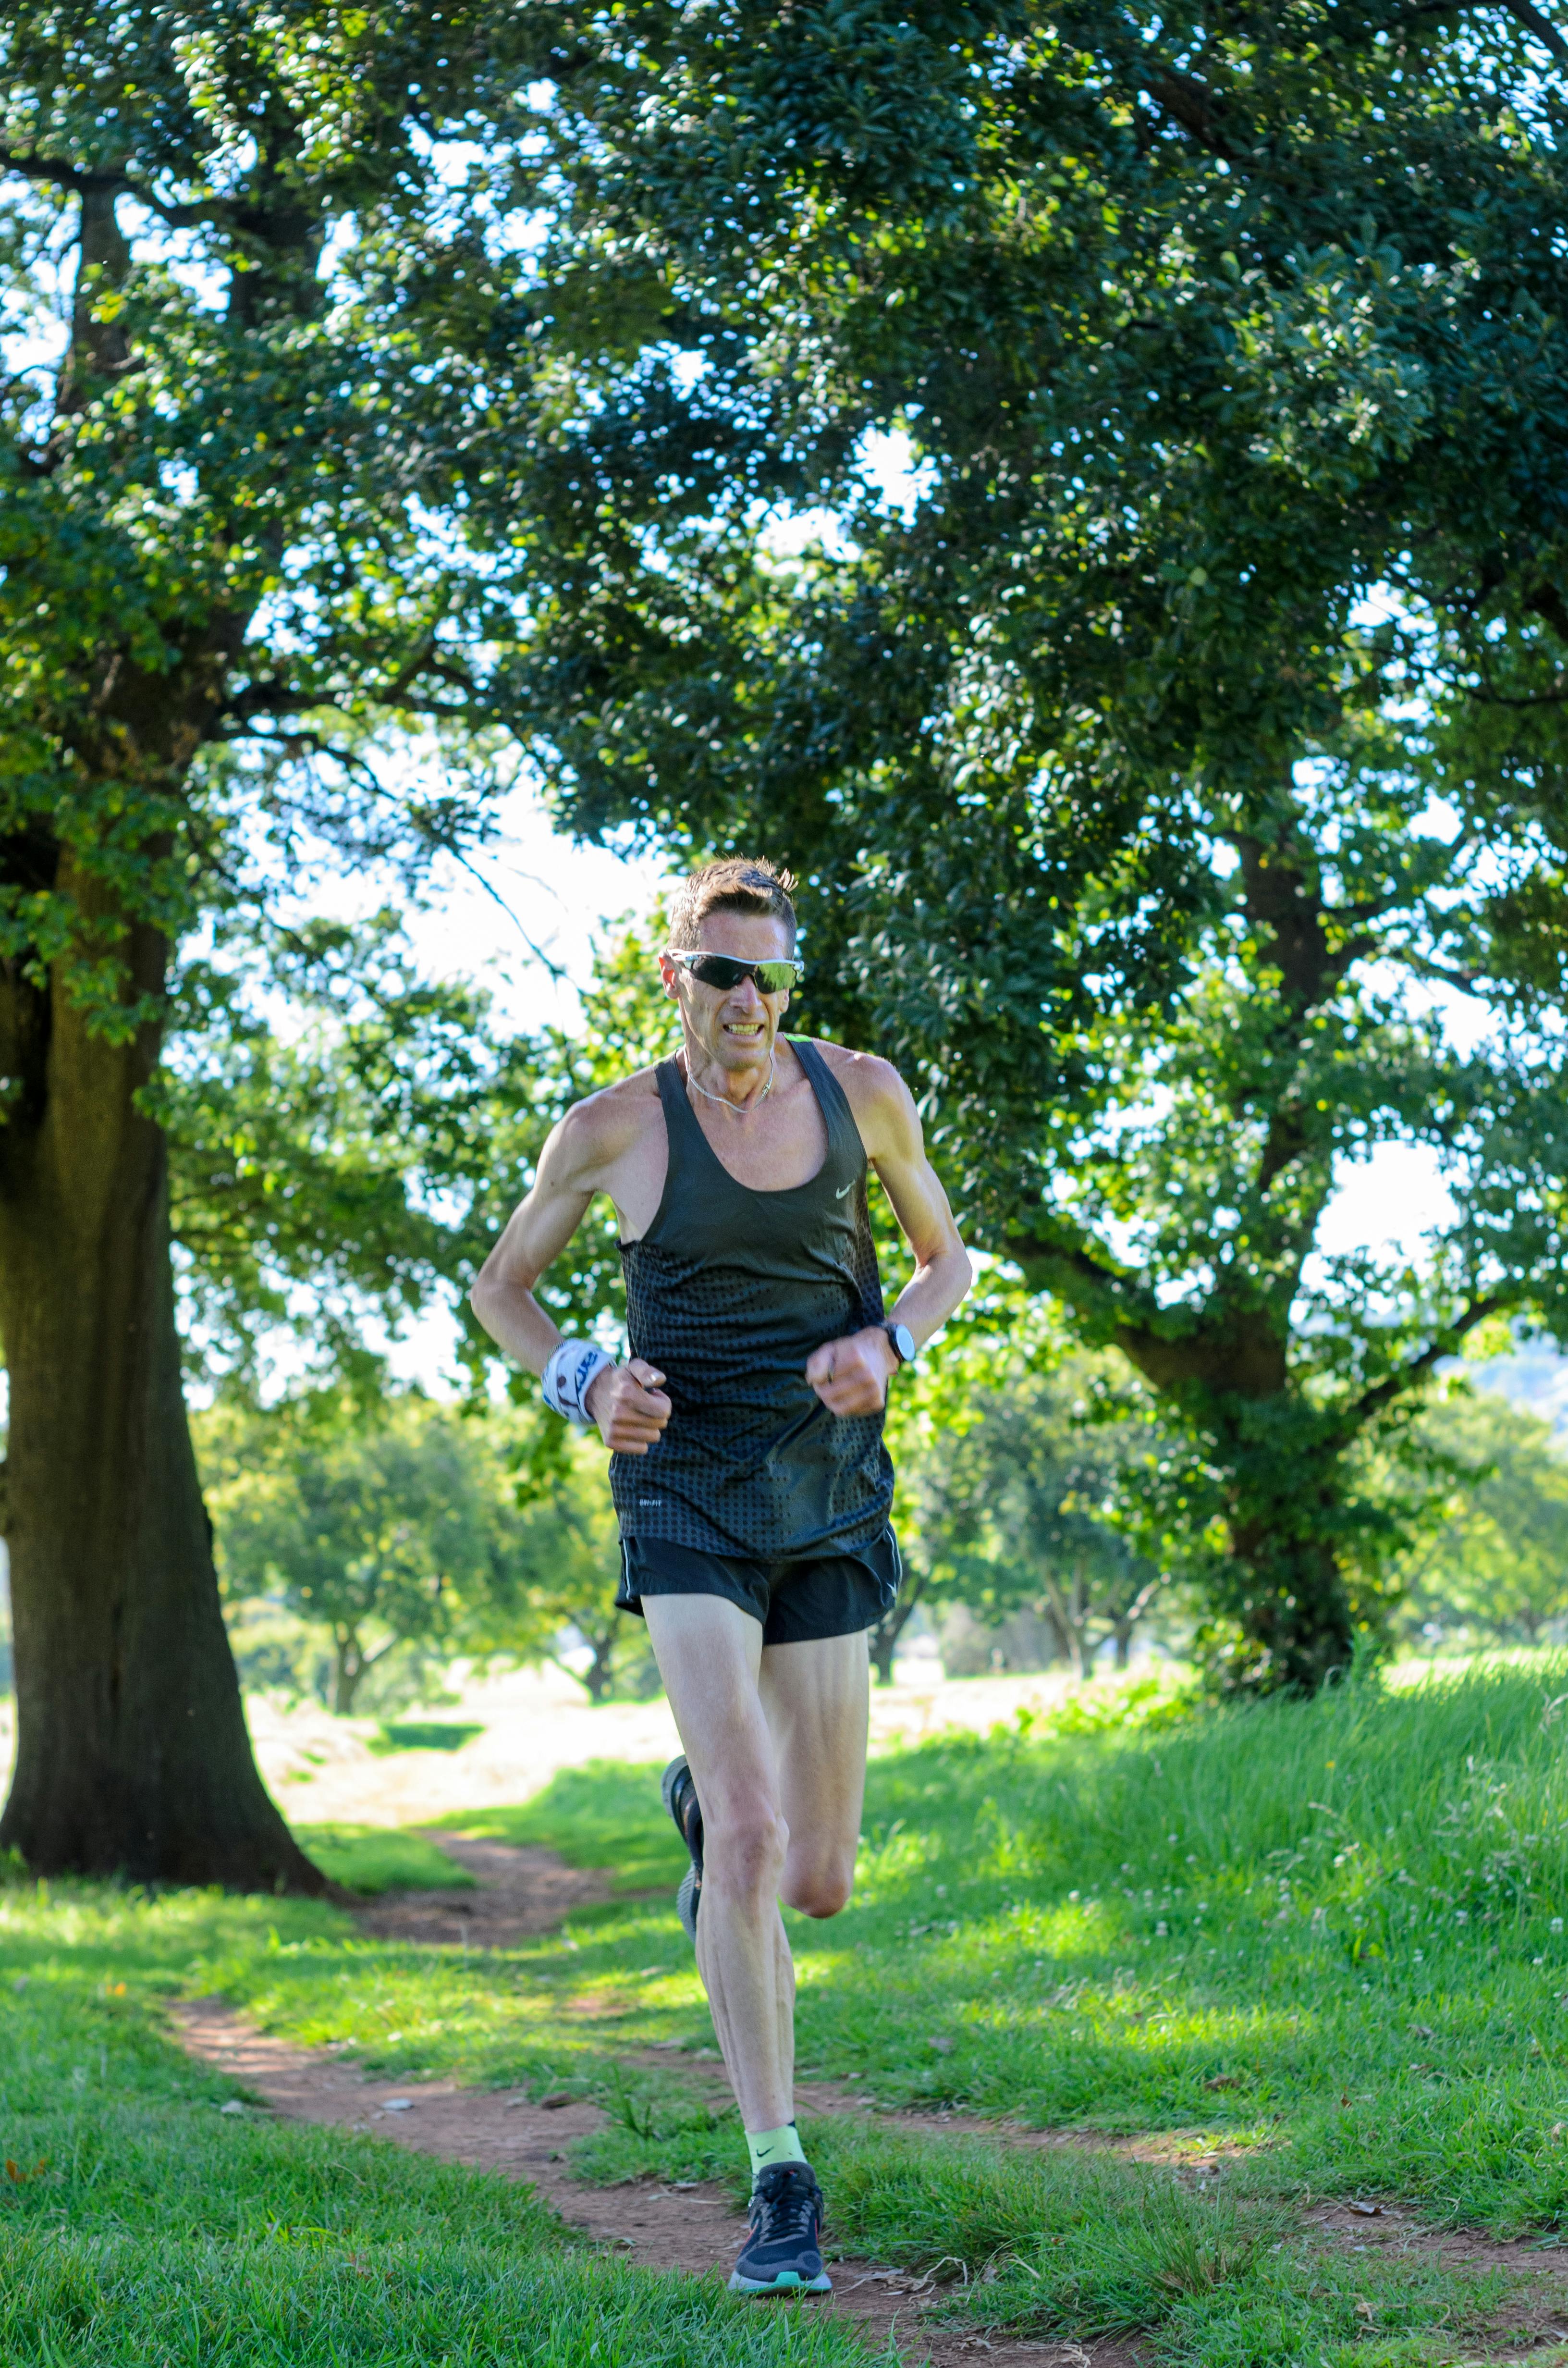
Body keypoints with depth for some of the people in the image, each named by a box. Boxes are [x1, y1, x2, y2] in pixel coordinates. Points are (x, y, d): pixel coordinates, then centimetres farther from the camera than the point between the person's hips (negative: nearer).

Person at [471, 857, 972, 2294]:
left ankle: (705, 1802, 44)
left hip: (831, 1512, 3)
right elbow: (502, 1287, 11)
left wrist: (889, 1344, -8)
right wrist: (583, 1385, -10)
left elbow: (948, 1258, 15)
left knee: (819, 1887, 6)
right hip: (686, 1499, -3)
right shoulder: (613, 1129, -4)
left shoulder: (861, 1090, 0)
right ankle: (781, 2187, -10)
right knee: (751, 1841, -20)